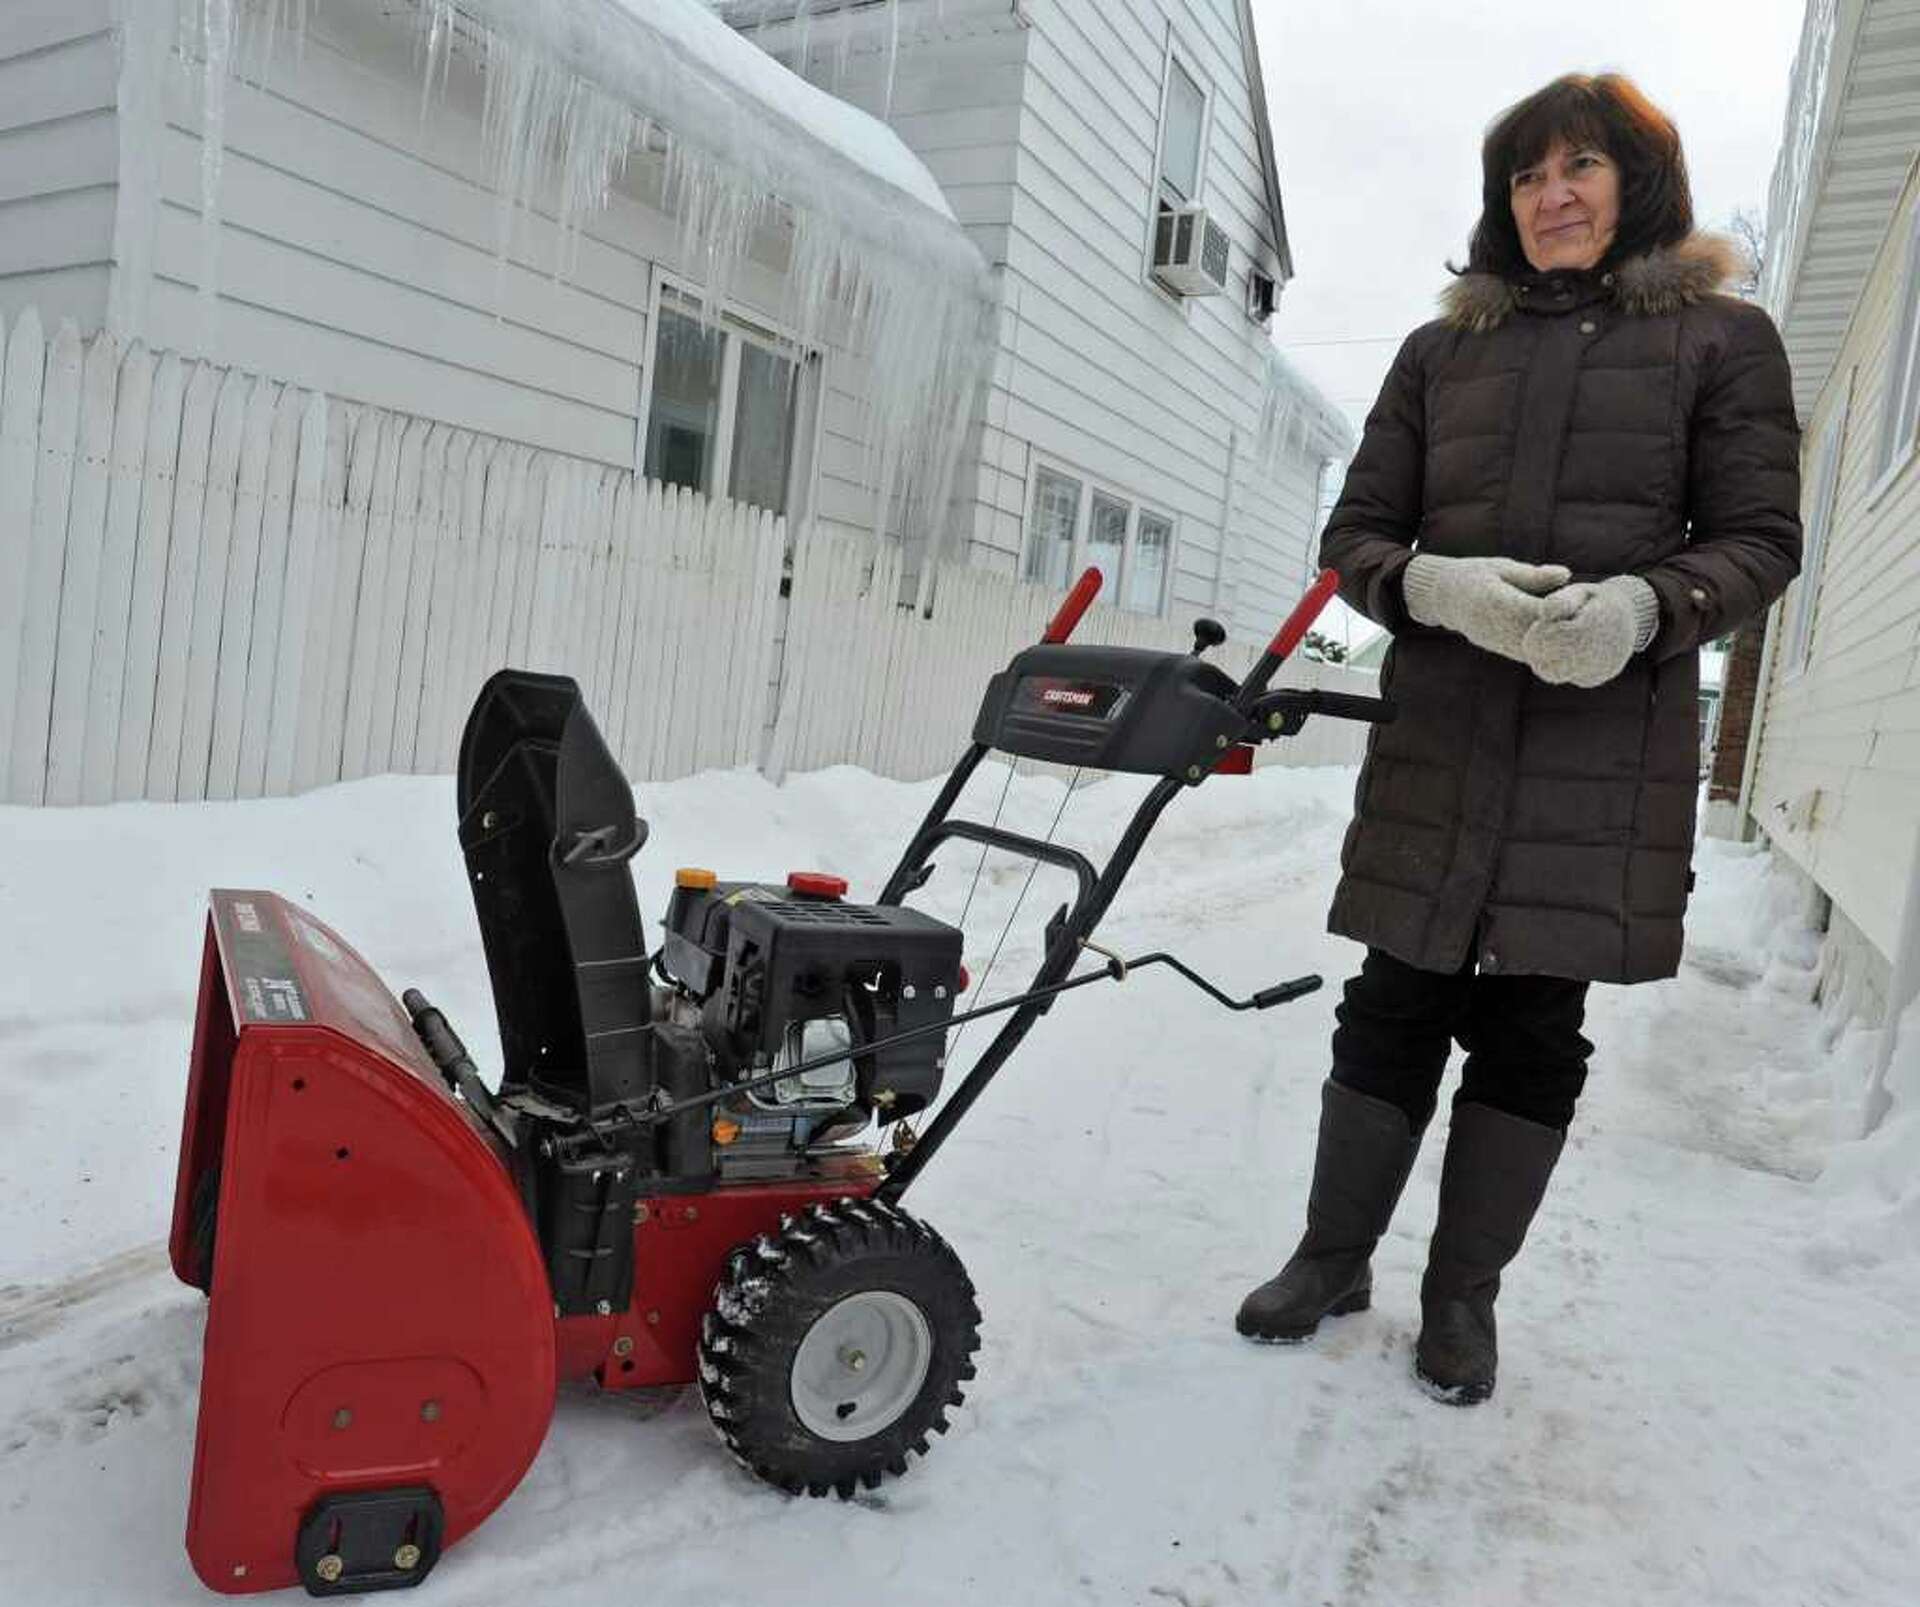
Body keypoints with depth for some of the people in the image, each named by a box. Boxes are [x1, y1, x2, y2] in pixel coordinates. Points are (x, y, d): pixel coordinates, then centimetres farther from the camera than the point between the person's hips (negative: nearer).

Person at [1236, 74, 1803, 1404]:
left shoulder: (1724, 338, 7)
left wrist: (1645, 607, -18)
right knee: (1397, 1006, 6)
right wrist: (1435, 584, -13)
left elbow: (1760, 540, 3)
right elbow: (1358, 534, 9)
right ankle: (1335, 1256, 25)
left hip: (1605, 750, -1)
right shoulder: (1441, 352, 13)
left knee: (1533, 1023, 4)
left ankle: (1465, 1292, 22)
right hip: (1437, 738, 2)